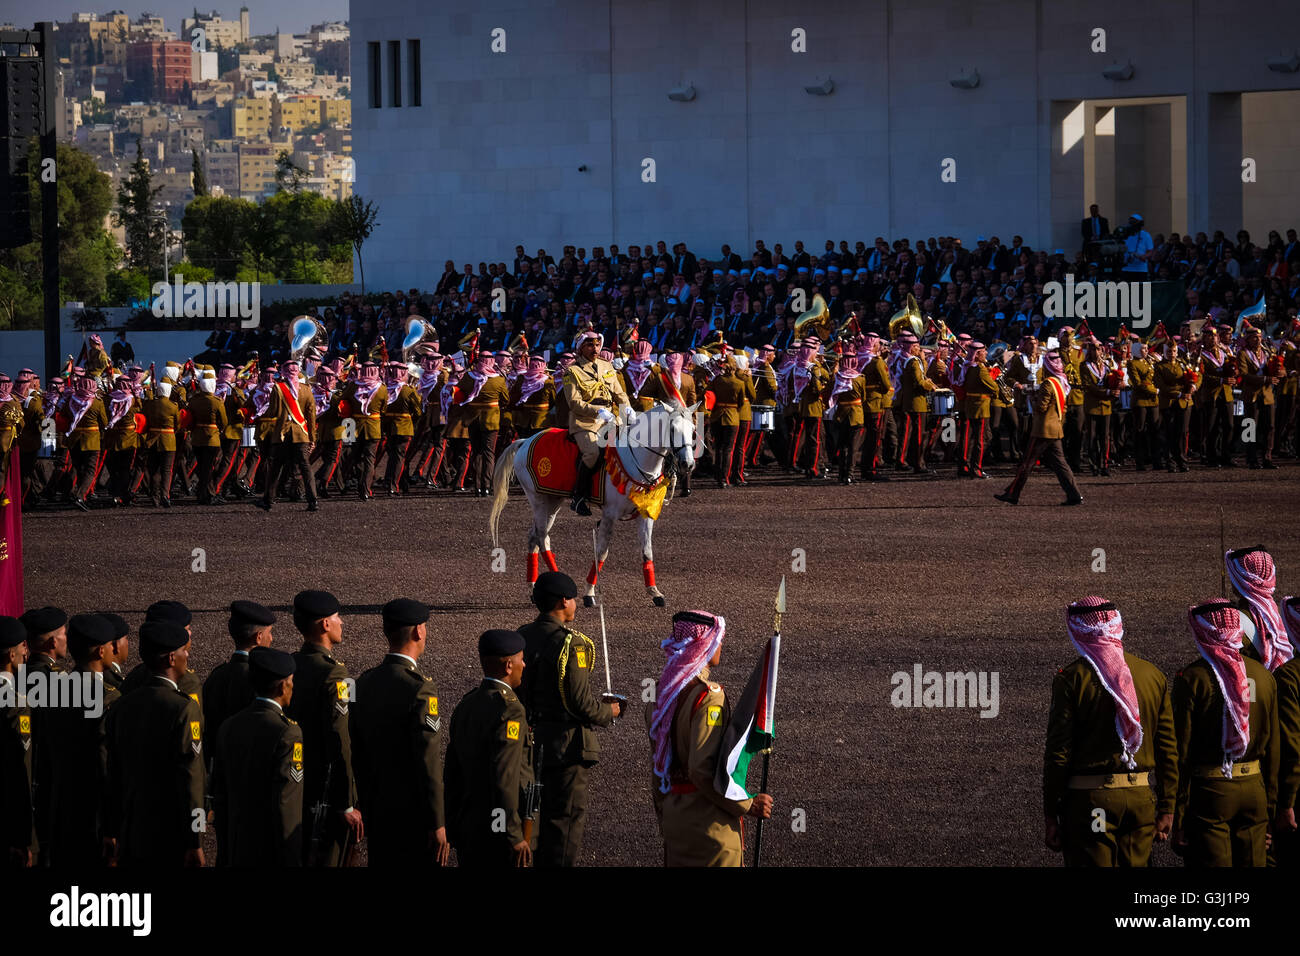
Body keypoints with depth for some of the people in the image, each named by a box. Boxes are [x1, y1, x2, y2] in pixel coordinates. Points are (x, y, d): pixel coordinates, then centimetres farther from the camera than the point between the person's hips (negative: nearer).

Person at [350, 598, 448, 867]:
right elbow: (428, 764, -19)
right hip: (414, 816, -7)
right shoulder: (420, 689, -19)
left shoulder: (364, 683, 4)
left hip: (377, 814, 7)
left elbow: (357, 757, 12)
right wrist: (438, 824, -13)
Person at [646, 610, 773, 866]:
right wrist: (747, 805, -15)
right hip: (709, 822, -8)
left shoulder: (663, 692, 8)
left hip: (673, 816, 8)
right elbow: (704, 770, -25)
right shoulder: (708, 697, -18)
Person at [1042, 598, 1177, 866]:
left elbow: (1058, 753, -8)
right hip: (1142, 799, 4)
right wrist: (1166, 810, 13)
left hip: (1089, 801, -4)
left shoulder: (1071, 678, -7)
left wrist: (1051, 816, -3)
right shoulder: (1153, 675, 6)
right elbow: (1168, 750, 7)